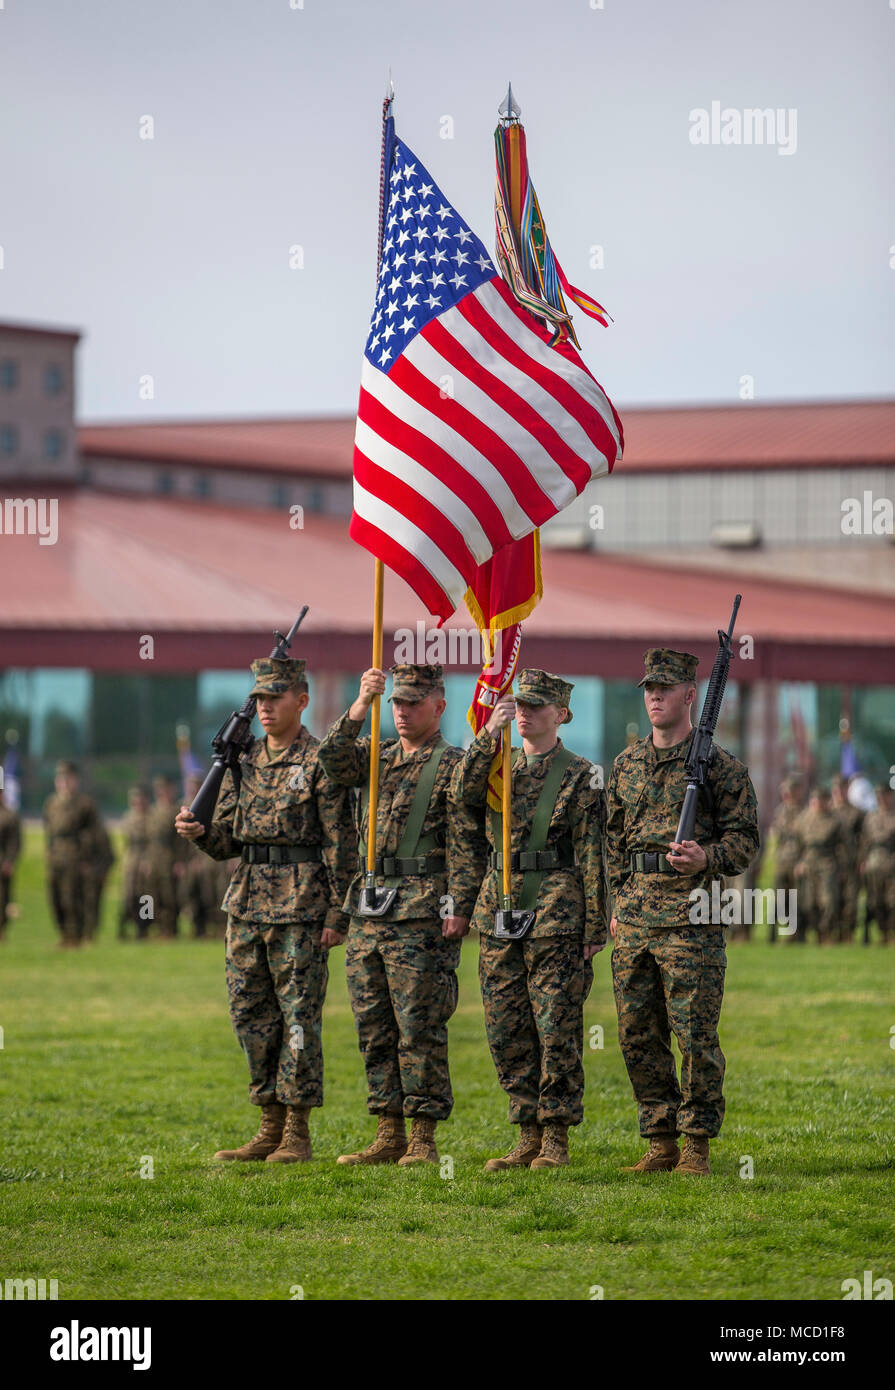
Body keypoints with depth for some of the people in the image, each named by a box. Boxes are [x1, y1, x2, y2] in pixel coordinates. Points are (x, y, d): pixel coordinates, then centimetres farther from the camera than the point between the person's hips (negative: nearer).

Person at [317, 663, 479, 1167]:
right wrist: (361, 705, -13)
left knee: (420, 1031, -5)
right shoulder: (378, 756, 17)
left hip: (422, 917, -7)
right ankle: (389, 1135, 14)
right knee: (374, 1030, 8)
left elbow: (464, 845, -8)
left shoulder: (453, 766, -2)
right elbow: (335, 760, -2)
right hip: (368, 913, 7)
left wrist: (458, 909, -16)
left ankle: (423, 1140, -1)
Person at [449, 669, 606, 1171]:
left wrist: (595, 927, -8)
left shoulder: (581, 776, -1)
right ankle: (528, 1137, 13)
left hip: (556, 912, -6)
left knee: (557, 1029, -4)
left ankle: (556, 1139, 2)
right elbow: (464, 793, -6)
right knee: (507, 1031, 6)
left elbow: (592, 856, -4)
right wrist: (489, 734, -16)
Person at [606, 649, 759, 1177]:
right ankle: (661, 1142, 13)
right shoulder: (627, 764, 15)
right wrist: (620, 903, 16)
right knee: (639, 1036, 5)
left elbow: (746, 838, -2)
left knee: (696, 1034, -5)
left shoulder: (719, 765, -2)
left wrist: (707, 859, -21)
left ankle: (697, 1145, 3)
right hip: (634, 921, 6)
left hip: (691, 919, -5)